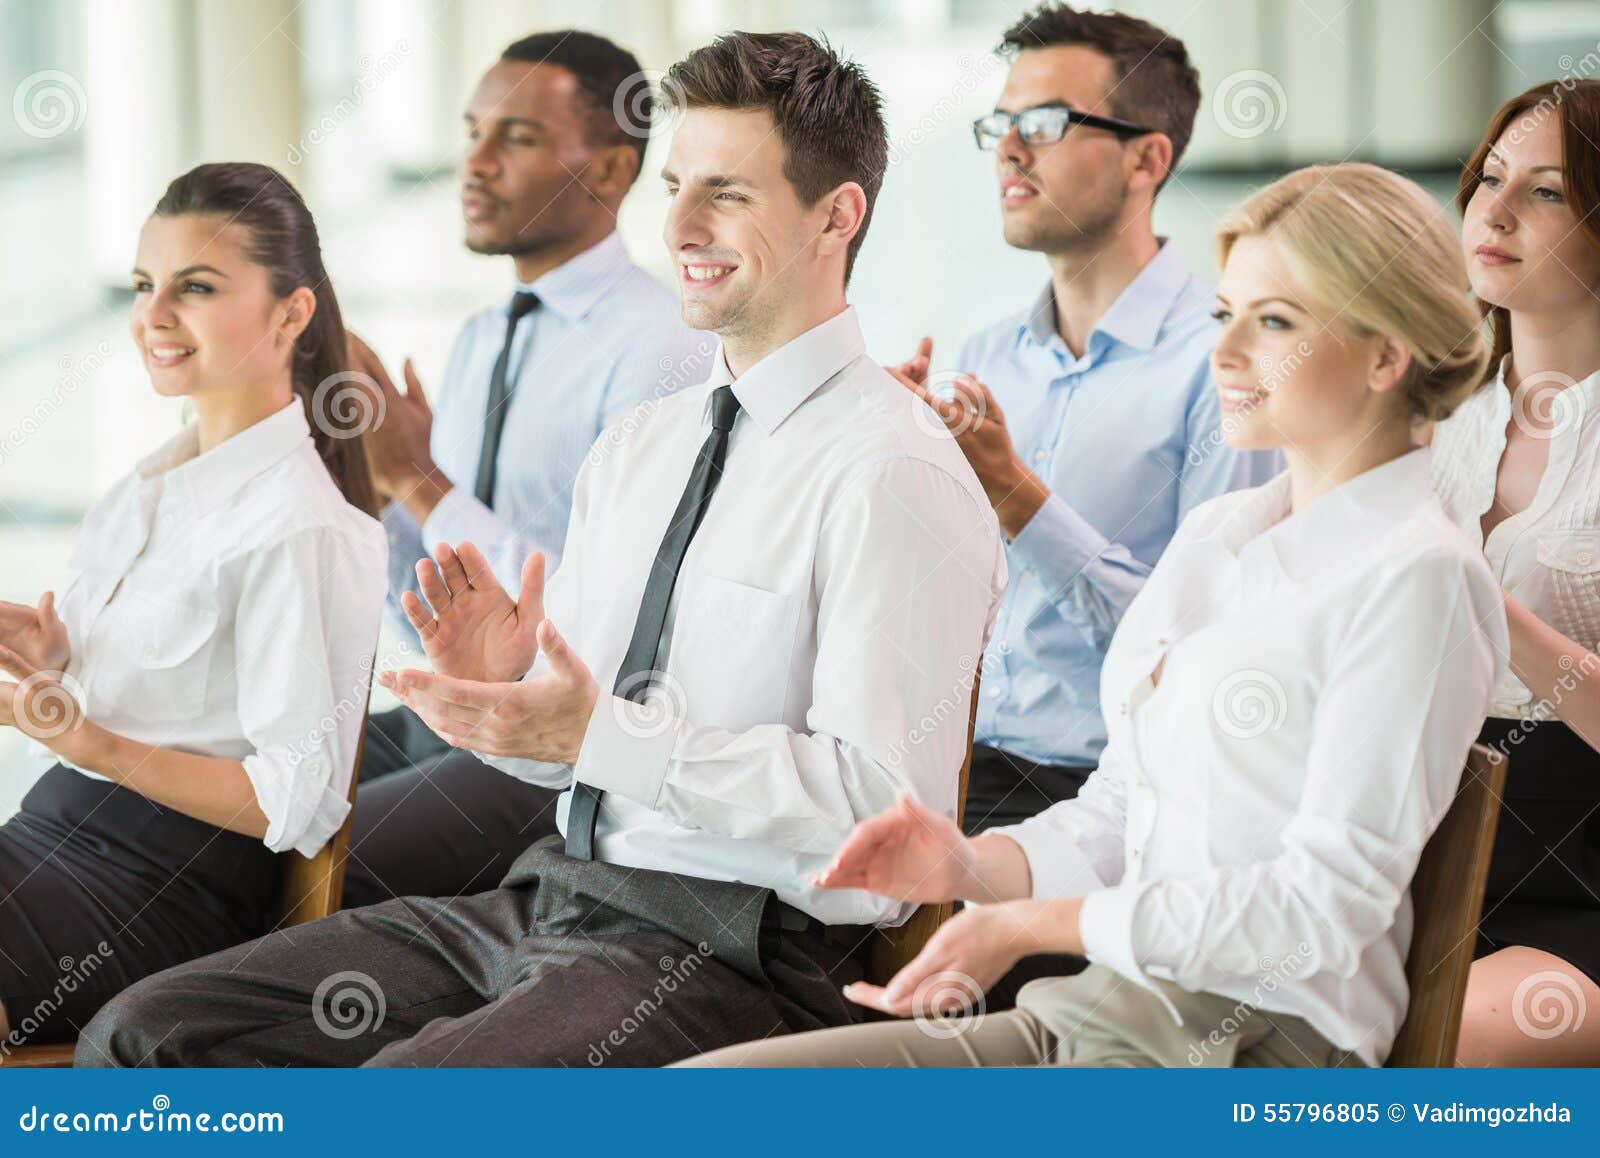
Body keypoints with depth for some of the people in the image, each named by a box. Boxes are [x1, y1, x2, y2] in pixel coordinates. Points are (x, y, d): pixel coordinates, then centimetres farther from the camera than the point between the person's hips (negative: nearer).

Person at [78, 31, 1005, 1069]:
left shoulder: (892, 476, -11)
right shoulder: (635, 449, 16)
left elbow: (883, 799, -18)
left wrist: (601, 734, -21)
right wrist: (500, 683, -5)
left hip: (741, 945, -8)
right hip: (556, 896, 8)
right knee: (146, 1035, -2)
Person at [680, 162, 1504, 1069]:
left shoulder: (1418, 578, -9)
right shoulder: (1214, 535, 18)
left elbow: (1327, 902, -14)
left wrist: (1030, 926, -13)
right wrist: (974, 865, -1)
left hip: (1261, 1044, -8)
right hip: (1097, 1010, 8)